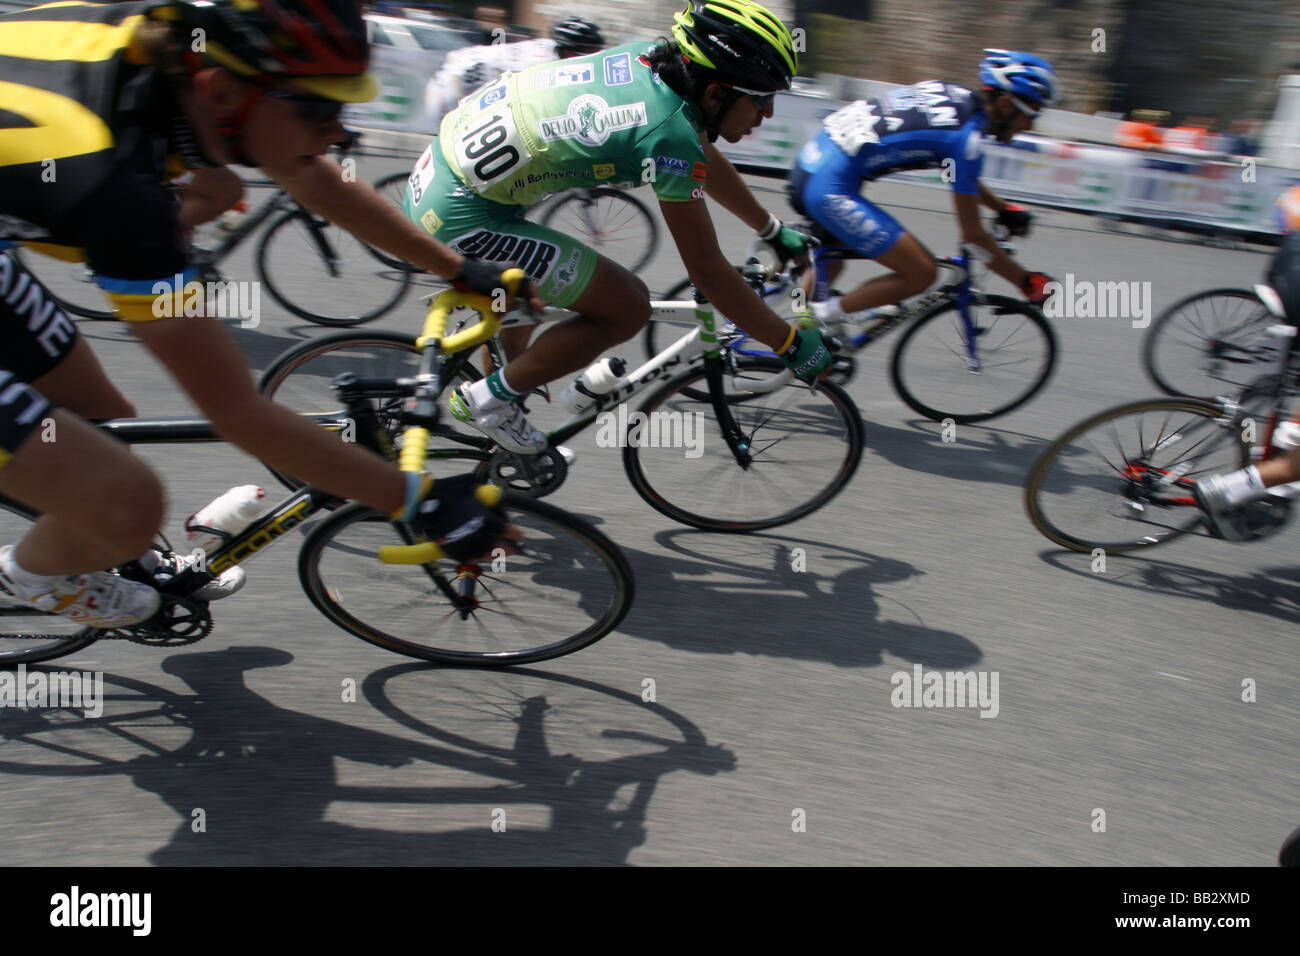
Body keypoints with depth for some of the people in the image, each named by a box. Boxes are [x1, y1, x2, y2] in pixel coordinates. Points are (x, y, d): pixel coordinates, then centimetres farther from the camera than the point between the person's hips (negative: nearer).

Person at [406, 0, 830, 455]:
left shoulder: (653, 58, 3)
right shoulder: (669, 132, -21)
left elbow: (707, 162, 19)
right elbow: (707, 270, -16)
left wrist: (774, 231, 27)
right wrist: (792, 344, -6)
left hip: (438, 167, 10)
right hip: (459, 216, -9)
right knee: (627, 307, -7)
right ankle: (489, 399, 5)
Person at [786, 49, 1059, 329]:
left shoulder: (954, 95, 13)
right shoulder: (967, 137, -11)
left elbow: (957, 171, 32)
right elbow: (973, 236, -7)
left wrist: (1003, 209, 38)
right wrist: (1027, 282, 3)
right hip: (831, 188, -10)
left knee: (831, 259, 33)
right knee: (921, 273, -4)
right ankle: (823, 316, 0)